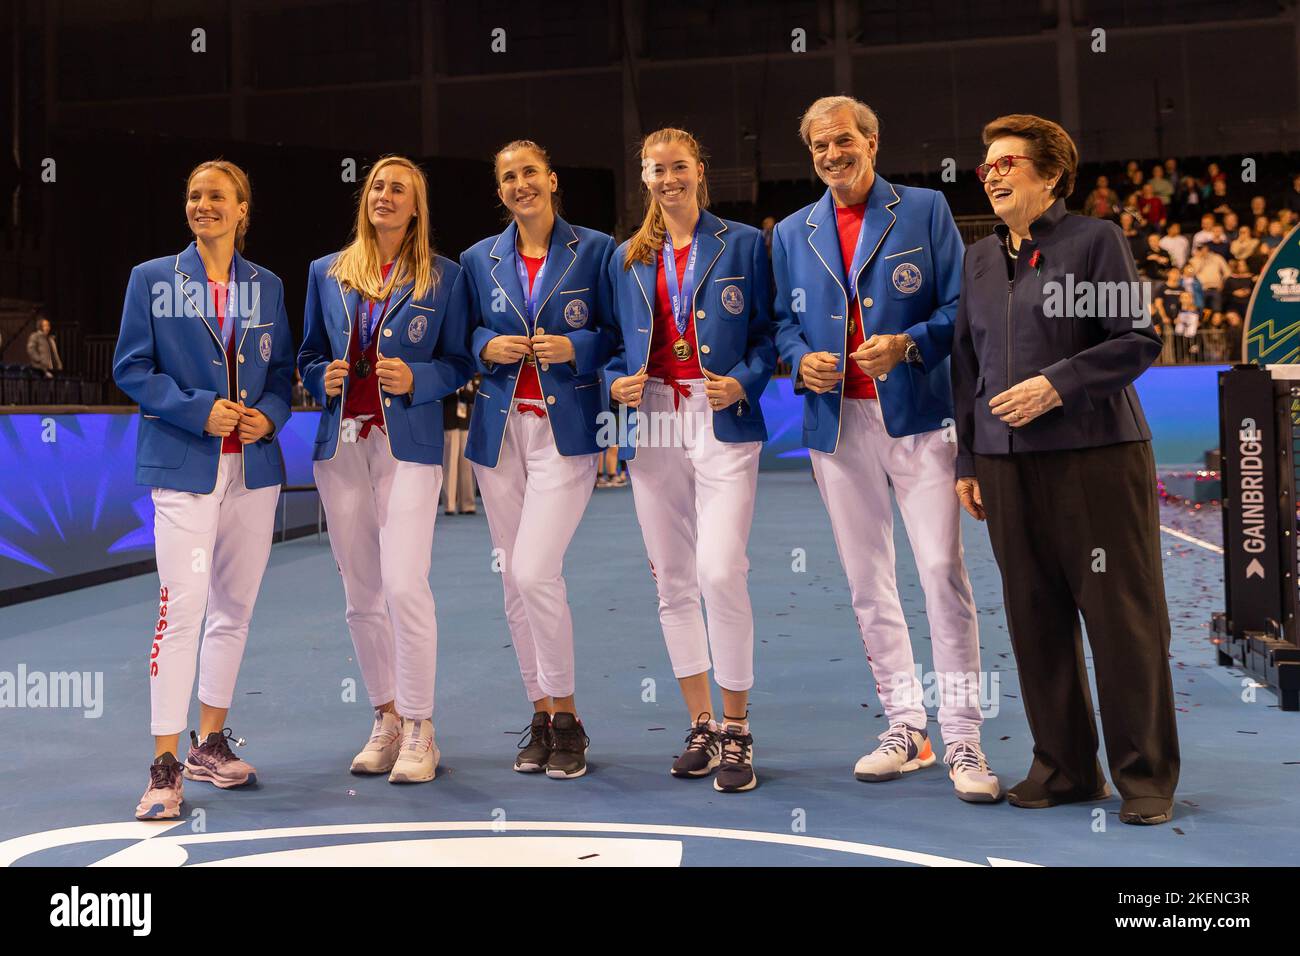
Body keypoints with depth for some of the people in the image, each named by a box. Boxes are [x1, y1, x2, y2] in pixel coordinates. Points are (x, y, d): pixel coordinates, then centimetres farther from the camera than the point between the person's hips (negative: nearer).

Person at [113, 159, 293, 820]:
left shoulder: (267, 287, 12)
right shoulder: (153, 280, 4)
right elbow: (131, 368, -1)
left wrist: (268, 414, -6)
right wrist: (200, 411, -13)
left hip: (254, 466, 4)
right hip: (185, 467, -4)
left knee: (234, 609, 9)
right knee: (182, 605, -12)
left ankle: (209, 744, 22)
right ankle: (165, 766, -7)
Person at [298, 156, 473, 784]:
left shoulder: (442, 277, 5)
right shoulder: (327, 273, 14)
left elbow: (460, 361, 6)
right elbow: (308, 356, 19)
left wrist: (415, 378, -12)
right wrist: (324, 378, -3)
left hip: (408, 444, -4)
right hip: (341, 443, 4)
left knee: (404, 585, -14)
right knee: (361, 594, 7)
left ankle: (419, 730, -3)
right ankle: (386, 719, 19)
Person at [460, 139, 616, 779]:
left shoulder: (595, 250, 2)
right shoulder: (479, 260, 12)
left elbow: (619, 335, 4)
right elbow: (462, 338, 17)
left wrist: (574, 348, -13)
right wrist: (488, 347, -4)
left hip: (565, 431, -4)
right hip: (500, 431, 4)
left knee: (533, 572, -15)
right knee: (514, 582, 6)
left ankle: (566, 716, 1)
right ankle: (541, 718, 18)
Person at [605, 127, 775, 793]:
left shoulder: (742, 243, 6)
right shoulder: (628, 258, 16)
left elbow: (768, 332, 4)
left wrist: (745, 382, -13)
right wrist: (616, 381, -2)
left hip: (723, 424, -4)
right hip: (652, 425, 4)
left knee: (720, 573, -16)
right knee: (673, 583, 6)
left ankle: (736, 729, -2)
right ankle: (701, 725, 18)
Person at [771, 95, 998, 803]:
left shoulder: (925, 209, 5)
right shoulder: (792, 233, 15)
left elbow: (960, 307, 0)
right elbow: (782, 322, 16)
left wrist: (908, 344, -17)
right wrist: (801, 359, -5)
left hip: (916, 417, -4)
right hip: (837, 422, 4)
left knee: (942, 570, -10)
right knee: (867, 582, 6)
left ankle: (962, 739, -3)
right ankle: (905, 728, 17)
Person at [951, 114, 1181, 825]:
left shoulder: (1094, 239, -1)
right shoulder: (979, 258, 15)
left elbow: (1138, 340, -6)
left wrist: (1057, 385, -16)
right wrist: (966, 460, 14)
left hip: (1097, 454, -5)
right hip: (1007, 464, 5)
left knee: (1123, 617, -2)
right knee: (1036, 619, 8)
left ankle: (1145, 776, 10)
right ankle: (1064, 768, 20)